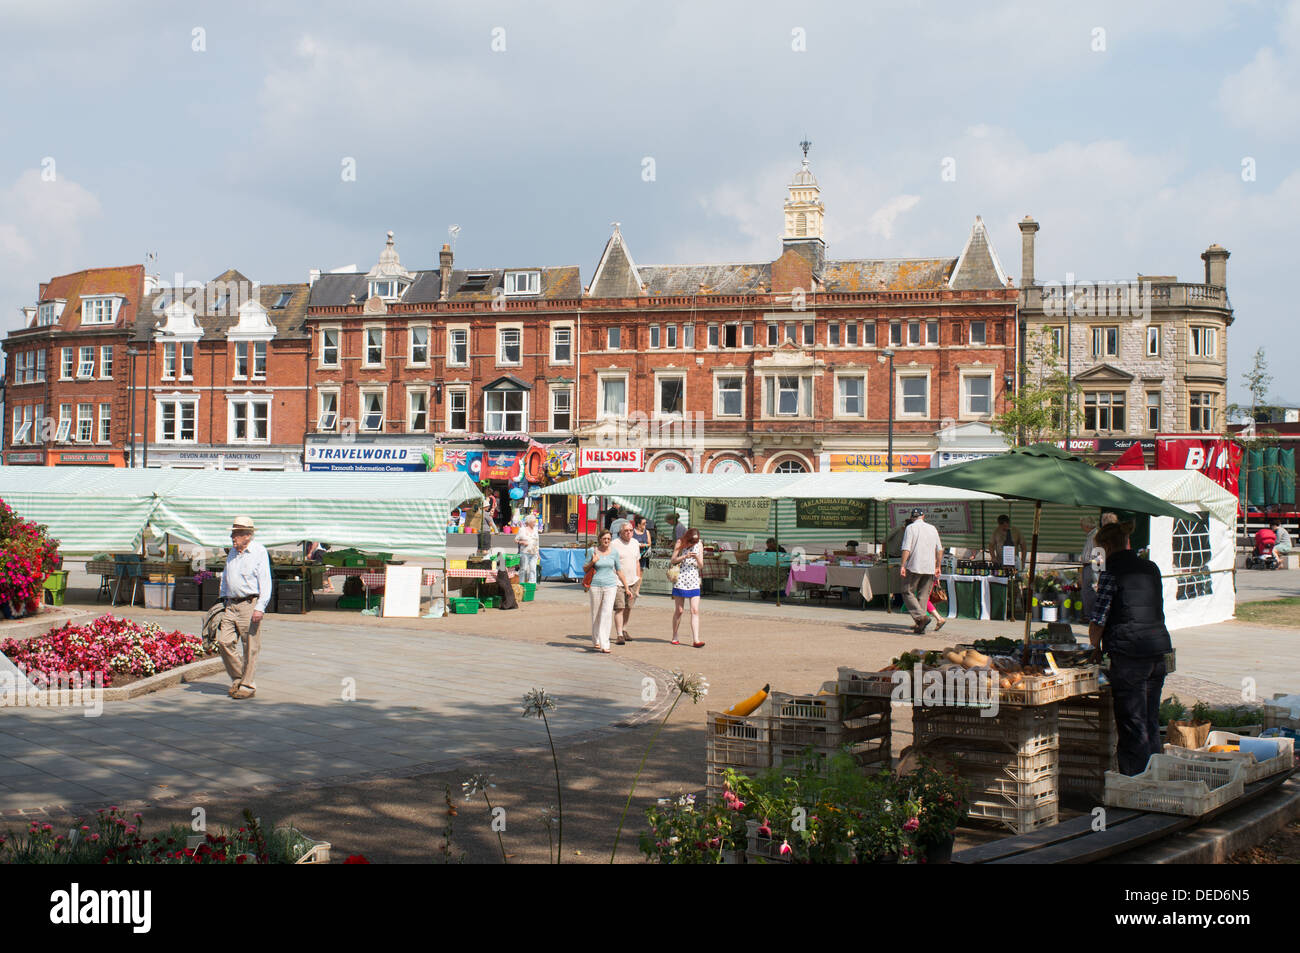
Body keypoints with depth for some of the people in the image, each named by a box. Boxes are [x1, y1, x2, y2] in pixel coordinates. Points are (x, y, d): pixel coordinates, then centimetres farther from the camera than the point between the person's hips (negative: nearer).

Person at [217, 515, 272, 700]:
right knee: (223, 641, -3)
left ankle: (247, 685, 7)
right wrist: (222, 600, 19)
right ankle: (237, 678, 12)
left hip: (249, 604, -6)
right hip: (231, 605, 6)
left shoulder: (259, 552, -4)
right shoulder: (232, 552, 16)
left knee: (250, 647, -2)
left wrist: (260, 607, -16)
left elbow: (265, 581, -9)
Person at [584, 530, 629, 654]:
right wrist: (592, 562, -13)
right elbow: (585, 569, 7)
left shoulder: (614, 552, 4)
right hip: (596, 585, 0)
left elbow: (619, 570, 13)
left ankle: (604, 645, -13)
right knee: (596, 614, 8)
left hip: (610, 585, 0)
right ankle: (595, 641, 25)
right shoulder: (592, 551, 1)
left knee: (607, 613, -11)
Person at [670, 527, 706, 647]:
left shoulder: (699, 545, 5)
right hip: (680, 580, -2)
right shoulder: (680, 543, -2)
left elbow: (701, 566, 7)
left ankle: (695, 640, -11)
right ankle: (674, 637, 19)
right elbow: (672, 560, -5)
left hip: (694, 581, 2)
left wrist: (697, 558, -13)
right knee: (679, 611, 4)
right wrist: (685, 557, -18)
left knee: (695, 611, -7)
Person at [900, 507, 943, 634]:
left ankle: (921, 616, -17)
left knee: (908, 593, 2)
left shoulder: (910, 528, -2)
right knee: (923, 596, 10)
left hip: (914, 567, -5)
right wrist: (938, 566, 21)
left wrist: (903, 566, -12)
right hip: (929, 568, 5)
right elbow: (939, 550, 14)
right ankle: (920, 625, 5)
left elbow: (906, 549, -12)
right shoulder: (932, 529, 13)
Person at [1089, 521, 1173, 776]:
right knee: (1151, 723, 16)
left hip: (1129, 652, -7)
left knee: (1132, 726, -1)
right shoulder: (1151, 569, 11)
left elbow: (1098, 621, -10)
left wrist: (1096, 647, 9)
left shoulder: (1111, 573, -8)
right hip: (1158, 649, 7)